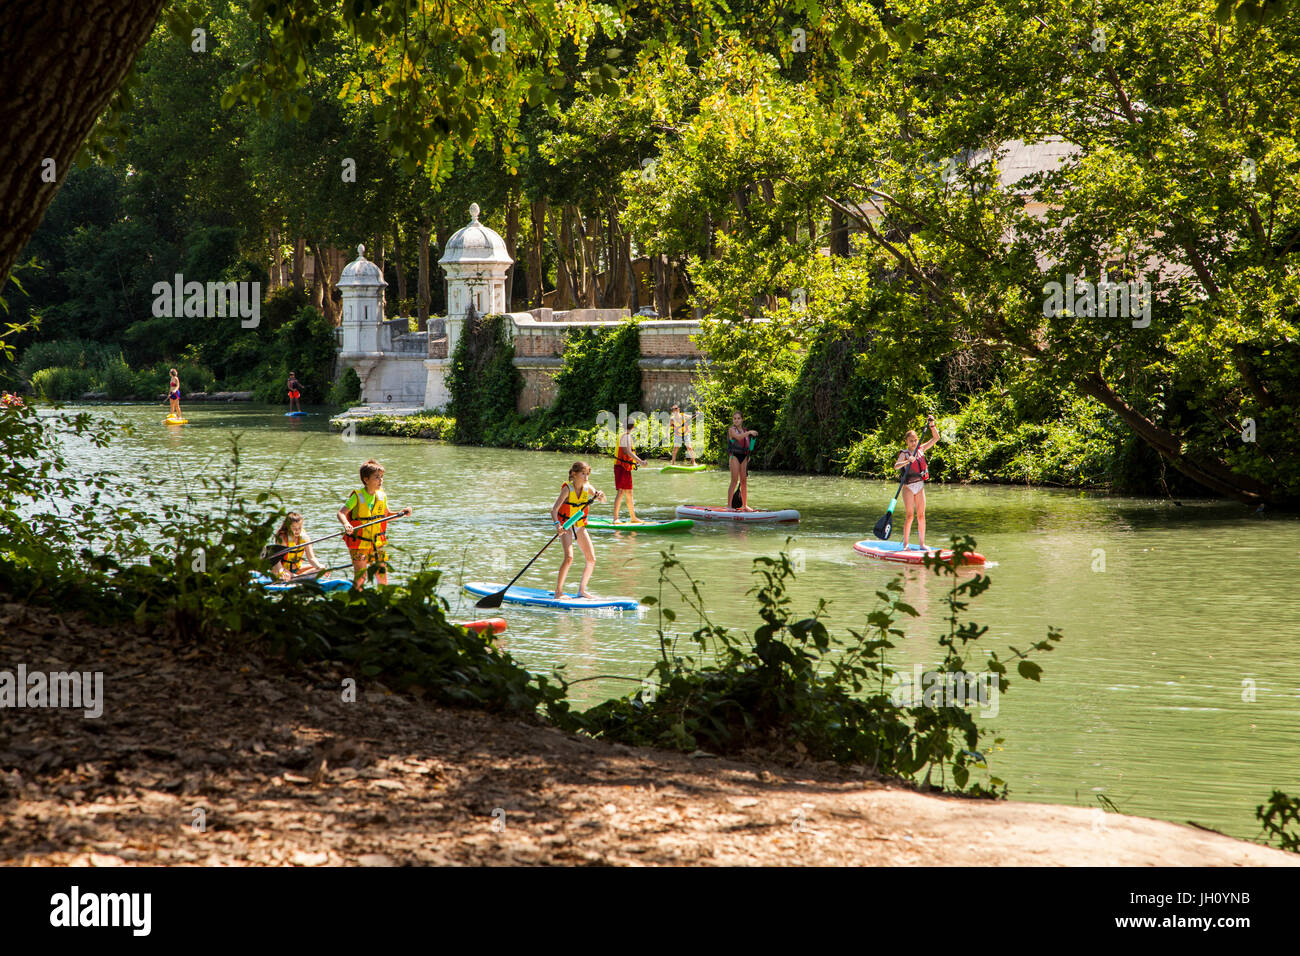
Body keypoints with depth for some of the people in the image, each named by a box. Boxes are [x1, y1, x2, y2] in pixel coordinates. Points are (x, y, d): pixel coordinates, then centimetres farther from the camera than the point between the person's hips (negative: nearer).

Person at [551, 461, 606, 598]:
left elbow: (602, 500, -6)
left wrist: (599, 496, -30)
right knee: (569, 557, -23)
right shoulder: (567, 489, -20)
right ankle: (558, 591, -17)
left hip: (580, 527, 6)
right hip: (566, 526, -6)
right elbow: (554, 510, -27)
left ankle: (582, 590, 15)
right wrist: (557, 525, -44)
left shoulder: (587, 487, -5)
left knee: (592, 560, 1)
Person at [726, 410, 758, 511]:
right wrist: (749, 432, -30)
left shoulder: (745, 431, 15)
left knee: (744, 481, 5)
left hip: (744, 456, 6)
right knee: (735, 481, -11)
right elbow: (738, 437, -24)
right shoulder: (732, 430, -3)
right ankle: (729, 505, -9)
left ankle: (744, 505, 11)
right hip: (734, 456, -6)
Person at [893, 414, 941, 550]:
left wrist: (932, 425, -1)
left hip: (920, 486, 5)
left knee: (921, 515, 3)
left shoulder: (921, 449, 9)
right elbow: (896, 466, -22)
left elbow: (936, 438, 12)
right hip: (908, 486, -5)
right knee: (909, 515, -10)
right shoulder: (904, 454, -5)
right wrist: (907, 461, -38)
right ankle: (905, 544, -7)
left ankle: (922, 543, 7)